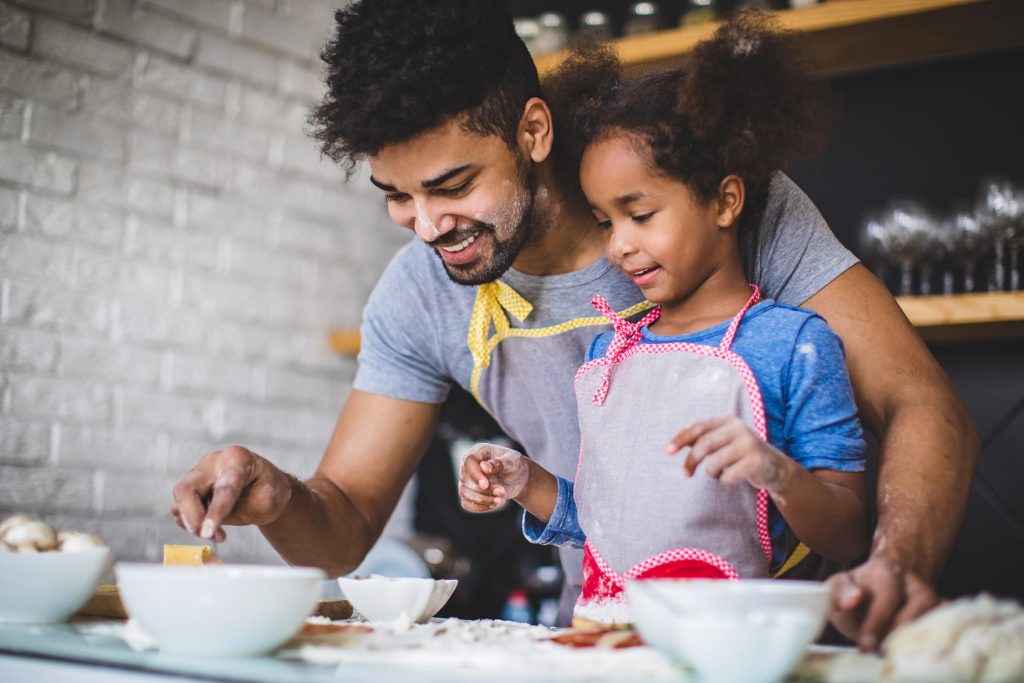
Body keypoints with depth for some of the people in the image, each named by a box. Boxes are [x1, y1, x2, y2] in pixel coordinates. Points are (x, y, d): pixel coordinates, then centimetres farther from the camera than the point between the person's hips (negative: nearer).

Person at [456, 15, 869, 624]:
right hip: (599, 637, 5)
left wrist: (778, 473, -22)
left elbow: (851, 539, -4)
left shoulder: (792, 342, -2)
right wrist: (524, 482, 6)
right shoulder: (608, 350, 15)